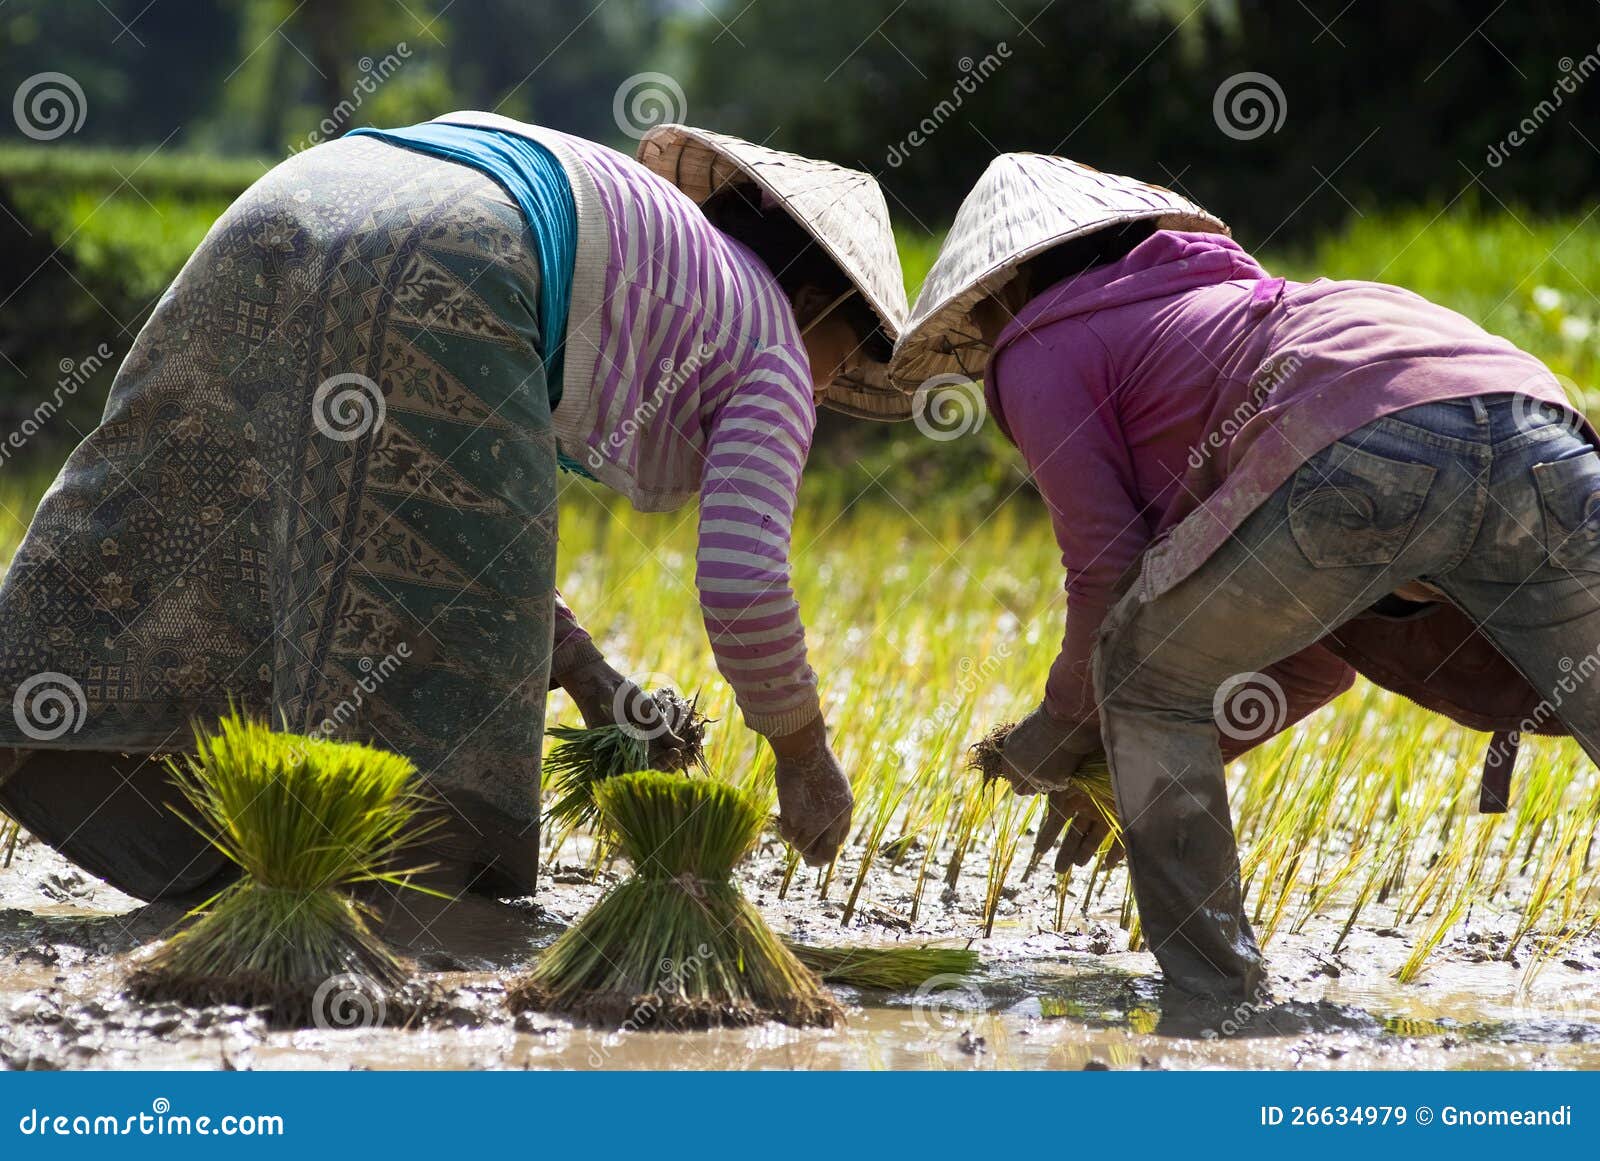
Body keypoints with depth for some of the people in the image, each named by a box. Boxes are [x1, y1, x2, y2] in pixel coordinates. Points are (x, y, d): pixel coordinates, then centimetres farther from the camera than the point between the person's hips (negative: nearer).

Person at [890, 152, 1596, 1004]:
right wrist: (1180, 753, 45)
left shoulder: (1042, 350, 23)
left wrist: (1060, 734, 34)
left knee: (1139, 672, 15)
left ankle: (1214, 992, 11)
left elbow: (1109, 575, 15)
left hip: (1369, 449, -6)